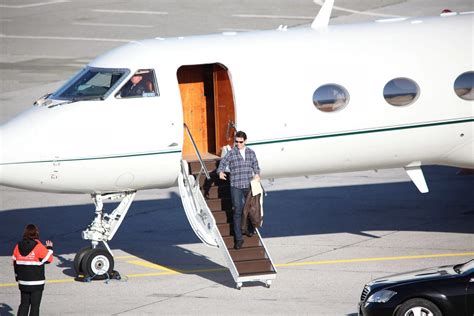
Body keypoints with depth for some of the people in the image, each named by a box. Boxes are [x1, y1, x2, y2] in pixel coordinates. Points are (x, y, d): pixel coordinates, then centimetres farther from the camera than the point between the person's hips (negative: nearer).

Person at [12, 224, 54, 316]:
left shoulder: (18, 246, 2)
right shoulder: (38, 247, -14)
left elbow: (15, 262, 9)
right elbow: (49, 259, -7)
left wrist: (17, 276, 20)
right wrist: (49, 248, 10)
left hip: (23, 282, 5)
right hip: (36, 282, -5)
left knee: (24, 304, 14)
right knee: (35, 305, 2)